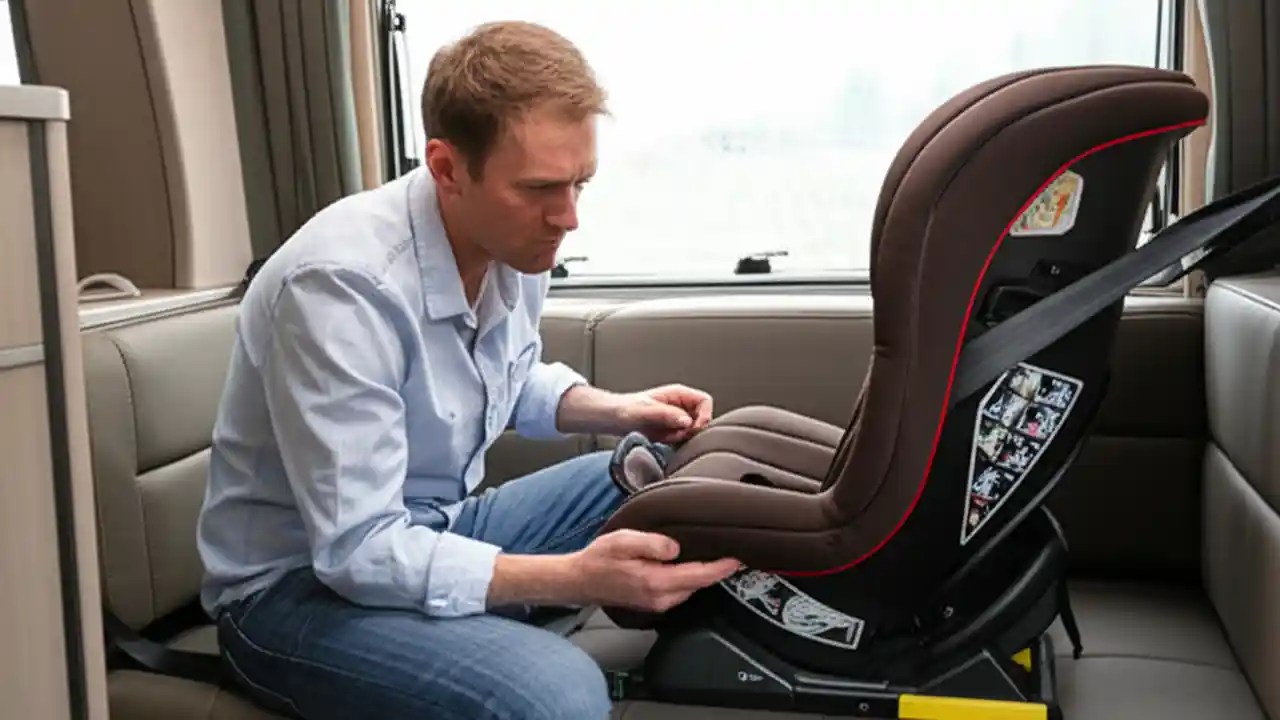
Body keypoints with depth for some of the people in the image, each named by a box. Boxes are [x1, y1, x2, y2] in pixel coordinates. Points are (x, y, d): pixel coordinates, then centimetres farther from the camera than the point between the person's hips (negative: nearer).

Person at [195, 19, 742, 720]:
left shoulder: (512, 241, -5)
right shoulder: (343, 283, -30)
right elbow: (359, 552, -30)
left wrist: (619, 410, -2)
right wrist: (578, 576, -37)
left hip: (436, 529, 8)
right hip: (304, 584, -8)